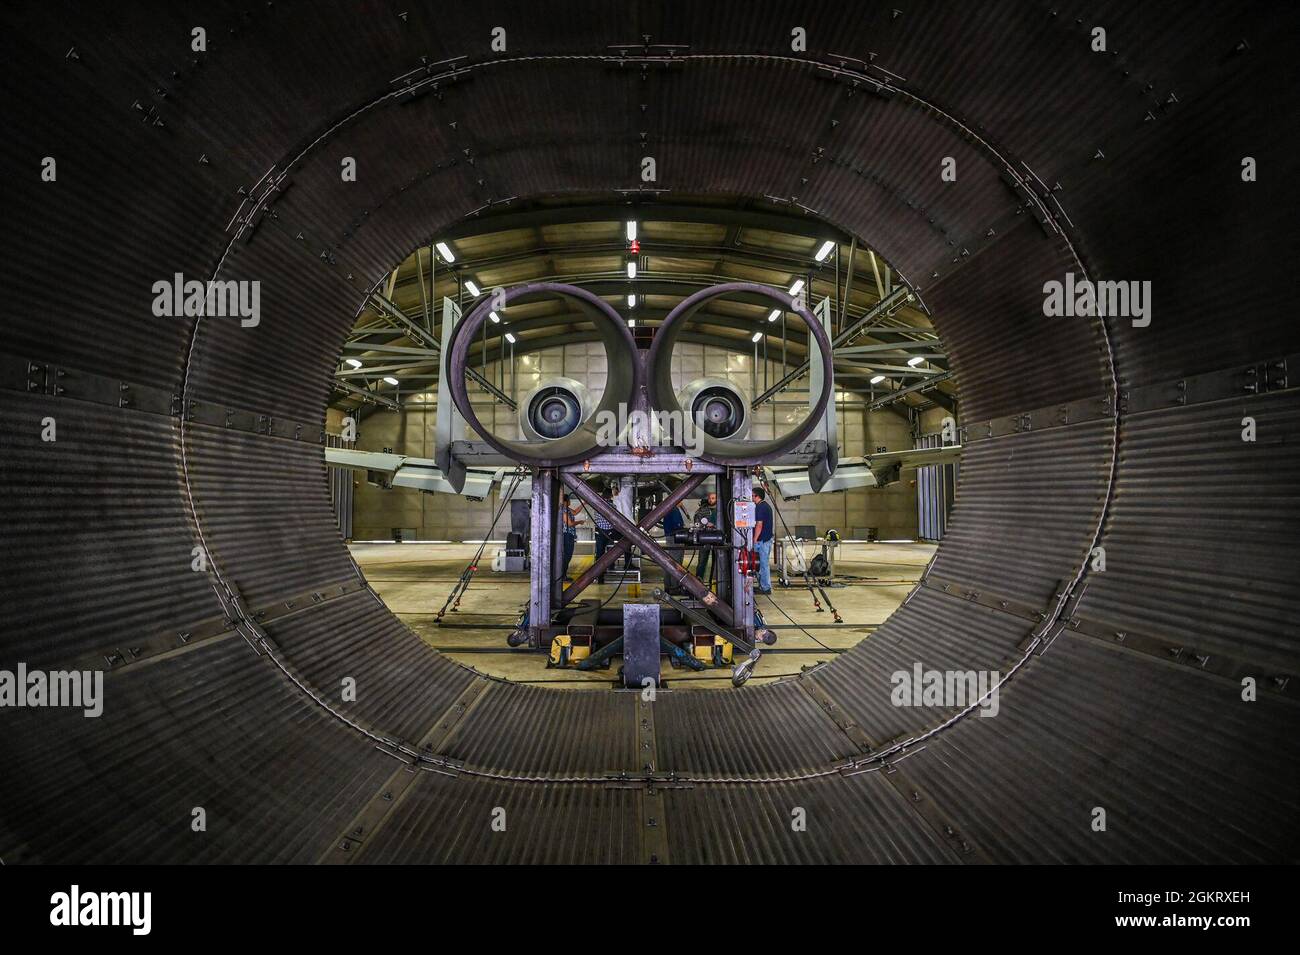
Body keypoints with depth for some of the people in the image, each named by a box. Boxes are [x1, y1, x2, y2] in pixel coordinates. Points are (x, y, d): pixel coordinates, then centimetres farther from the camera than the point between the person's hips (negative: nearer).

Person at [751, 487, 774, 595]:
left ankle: (765, 588, 1)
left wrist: (754, 540, -18)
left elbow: (759, 525, -21)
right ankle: (764, 586, 20)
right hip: (768, 538, 10)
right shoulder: (767, 505, 15)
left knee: (763, 564, -4)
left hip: (762, 540, -10)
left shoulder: (759, 507, -16)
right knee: (765, 563, 14)